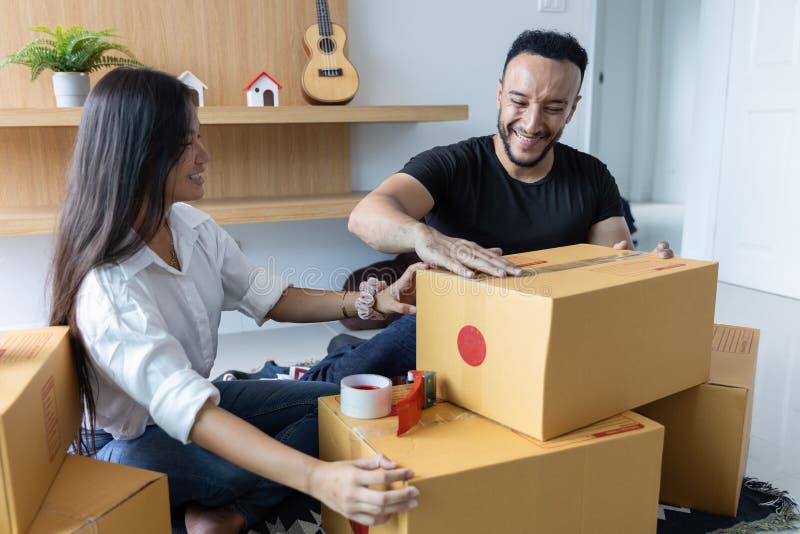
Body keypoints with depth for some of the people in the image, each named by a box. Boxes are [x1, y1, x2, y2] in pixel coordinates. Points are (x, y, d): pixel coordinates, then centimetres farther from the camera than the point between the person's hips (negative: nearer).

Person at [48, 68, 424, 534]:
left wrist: (373, 301, -13)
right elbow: (185, 409, -42)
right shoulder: (107, 287, -33)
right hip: (129, 443, -7)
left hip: (197, 400, 8)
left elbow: (270, 298, -1)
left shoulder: (193, 226, -9)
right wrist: (318, 478, -54)